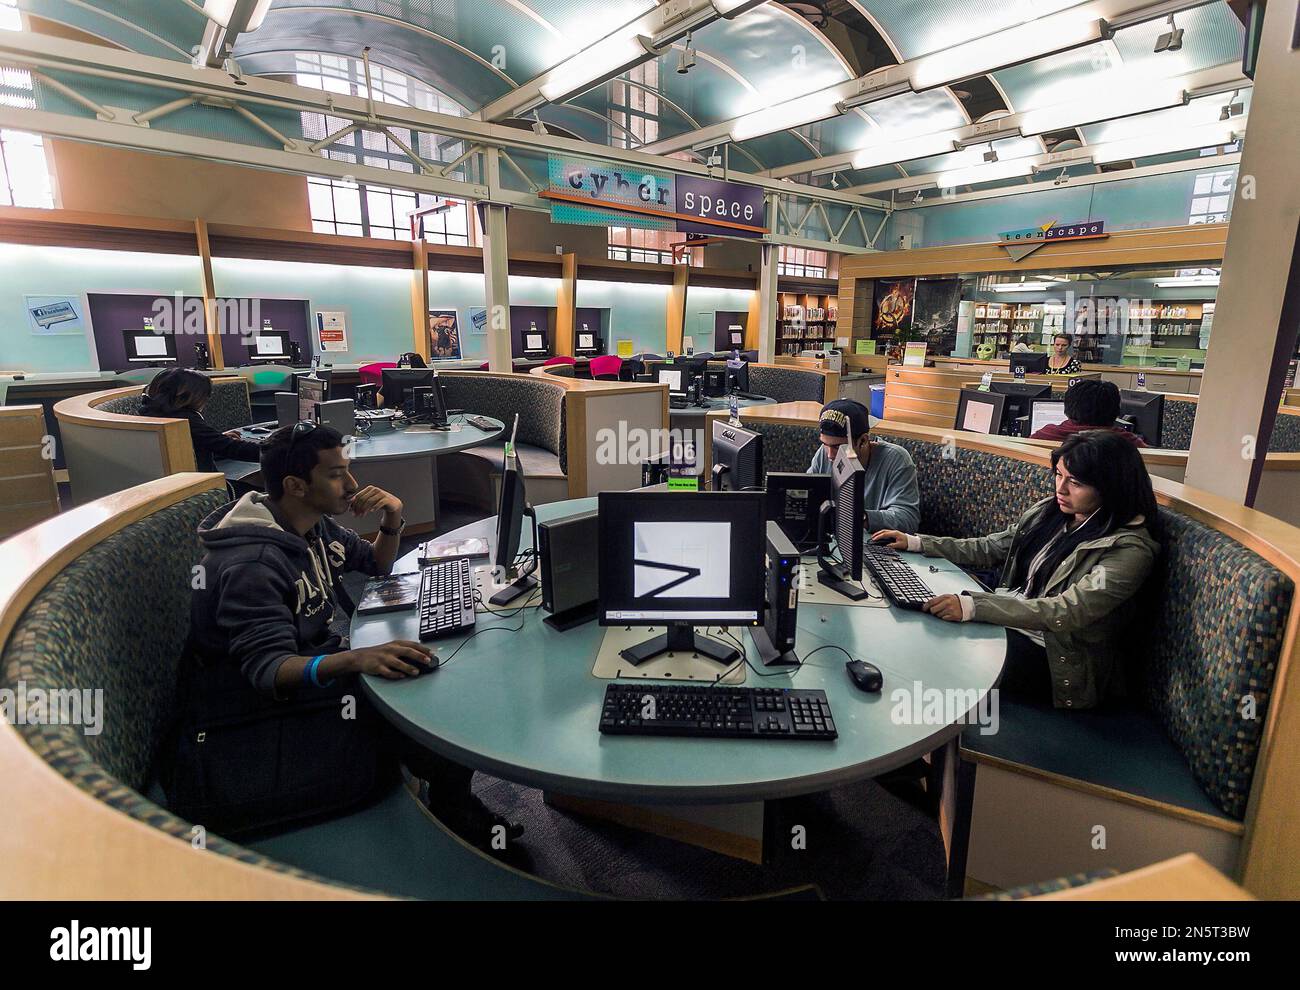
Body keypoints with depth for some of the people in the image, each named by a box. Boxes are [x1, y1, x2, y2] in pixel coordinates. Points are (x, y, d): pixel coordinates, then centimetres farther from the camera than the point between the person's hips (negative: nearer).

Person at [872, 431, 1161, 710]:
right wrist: (916, 543, 4)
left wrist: (972, 606, -38)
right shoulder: (1048, 510, 4)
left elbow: (1067, 611, -27)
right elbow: (990, 549, 13)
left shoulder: (1129, 549, -17)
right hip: (1009, 623, 6)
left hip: (1056, 657, -6)